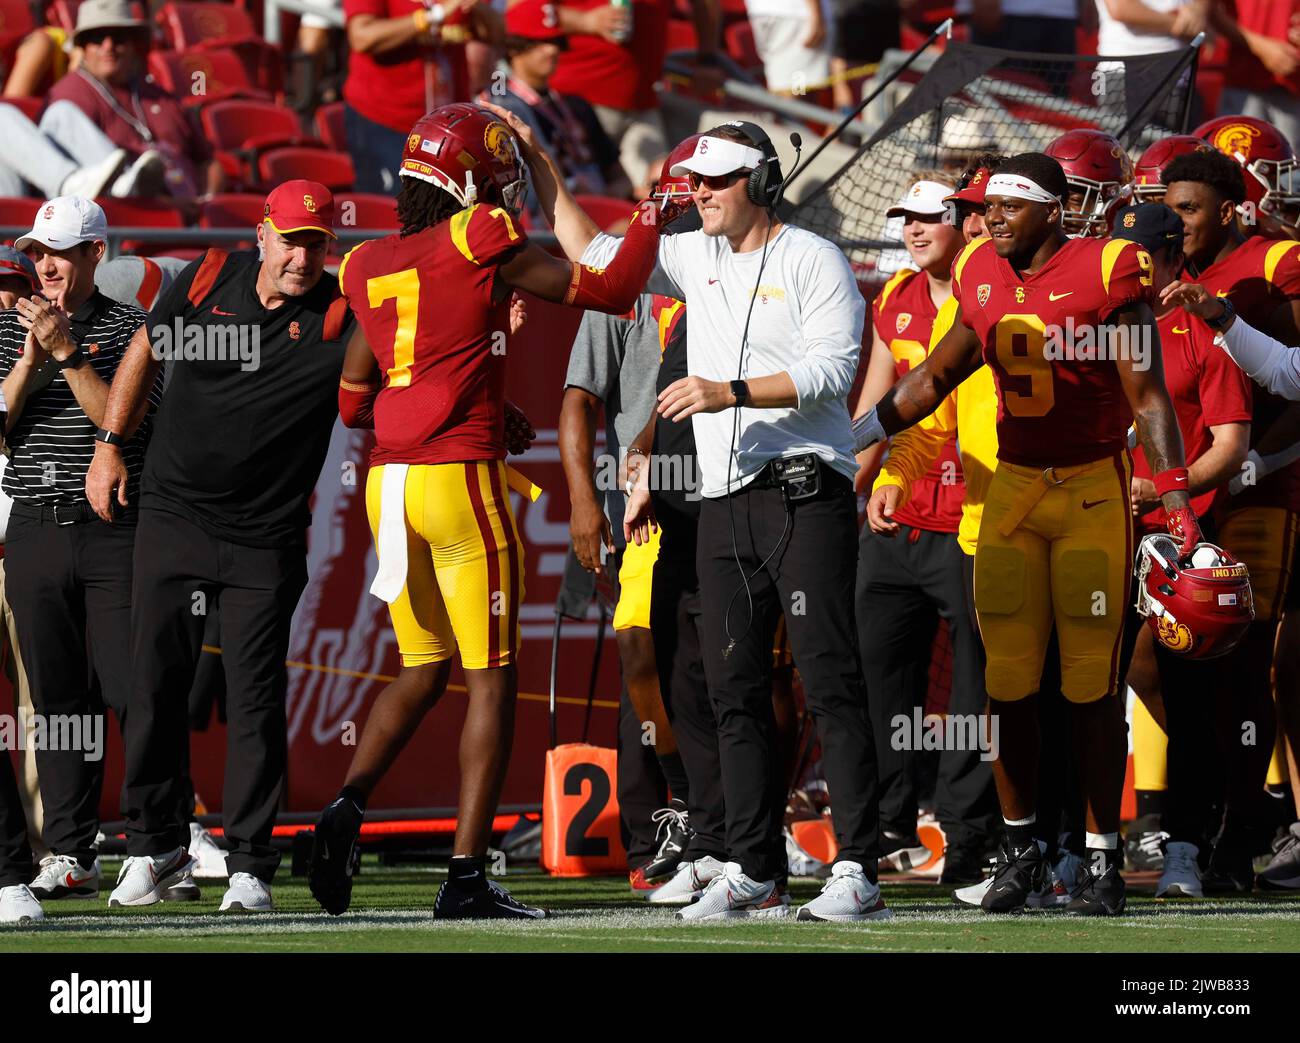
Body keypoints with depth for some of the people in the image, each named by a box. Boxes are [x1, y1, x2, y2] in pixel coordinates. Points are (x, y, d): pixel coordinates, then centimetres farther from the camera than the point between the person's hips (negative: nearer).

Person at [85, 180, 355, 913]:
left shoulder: (341, 320, -11)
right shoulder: (209, 279, -1)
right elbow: (146, 353, 14)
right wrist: (111, 446, 14)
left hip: (265, 539, -3)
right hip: (173, 516, 3)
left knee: (256, 698, -4)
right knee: (155, 683, 6)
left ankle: (251, 865, 5)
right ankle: (156, 845, 20)